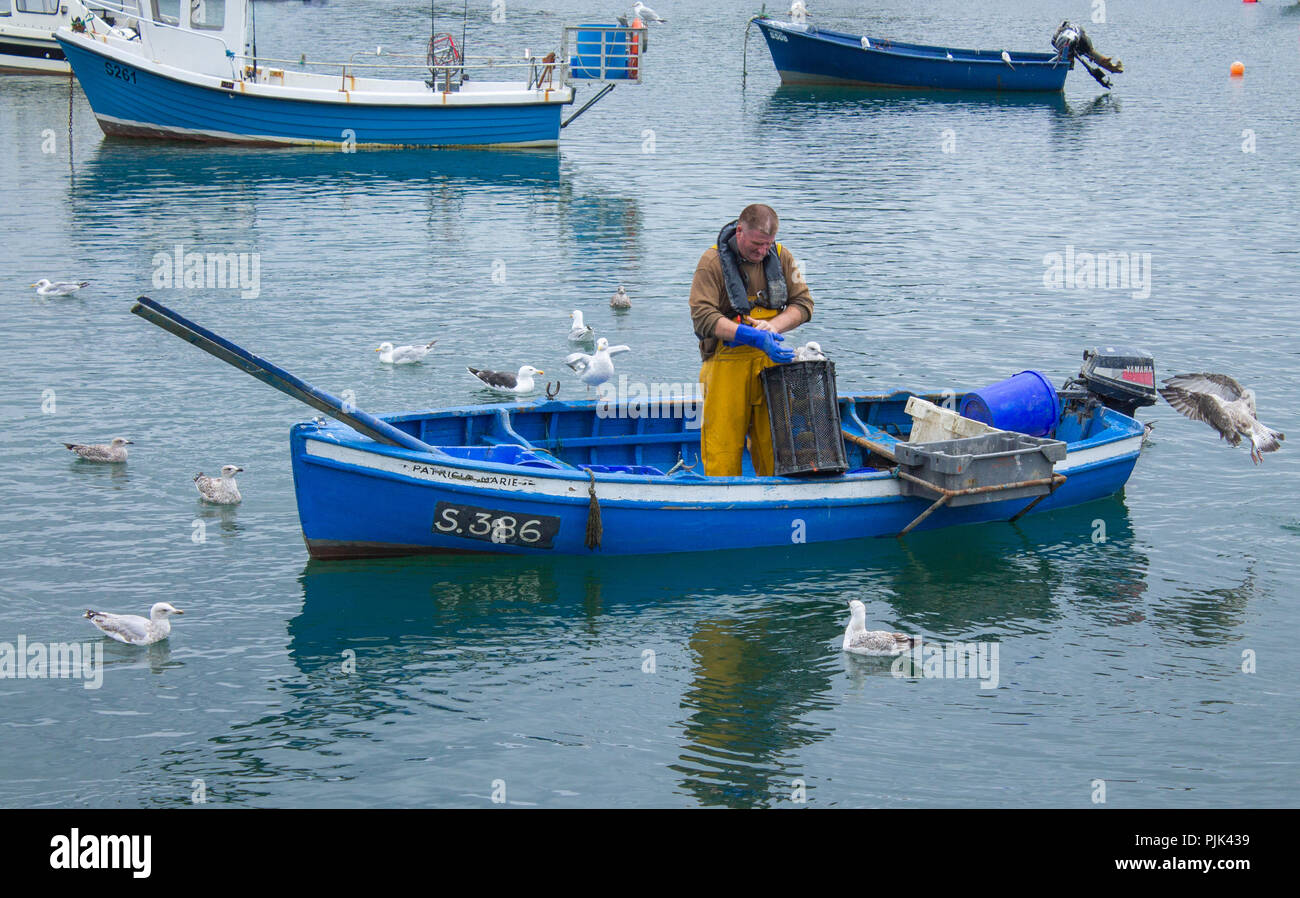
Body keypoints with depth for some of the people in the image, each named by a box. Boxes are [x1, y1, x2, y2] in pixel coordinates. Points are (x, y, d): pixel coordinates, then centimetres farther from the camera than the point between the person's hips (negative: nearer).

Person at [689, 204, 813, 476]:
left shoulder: (780, 257, 5)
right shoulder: (712, 262, -8)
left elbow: (803, 303, 8)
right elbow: (702, 316, -16)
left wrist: (773, 326, -12)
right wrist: (754, 336, -25)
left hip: (771, 360, 3)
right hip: (727, 361, -3)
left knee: (774, 443, 3)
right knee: (722, 445, -4)